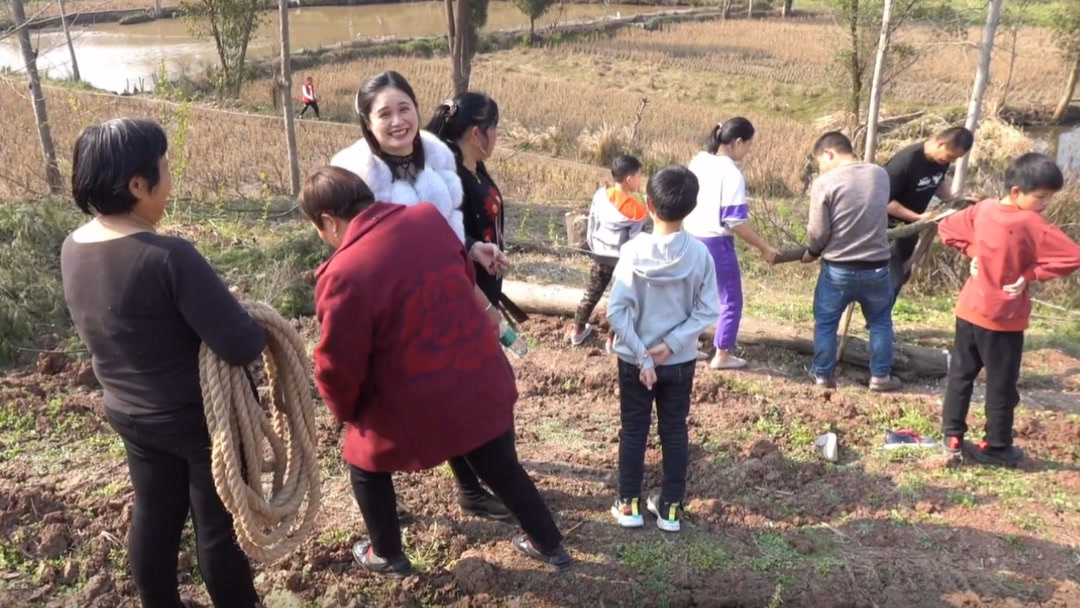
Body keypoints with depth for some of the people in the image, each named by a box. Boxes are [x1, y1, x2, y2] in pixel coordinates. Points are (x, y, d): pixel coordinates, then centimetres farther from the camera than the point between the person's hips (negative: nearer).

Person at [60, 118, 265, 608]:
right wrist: (262, 330, -9)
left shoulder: (73, 250, -5)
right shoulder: (168, 256, -31)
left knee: (154, 515, 23)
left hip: (130, 414, 7)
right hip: (201, 416, -7)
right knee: (218, 525, 11)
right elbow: (242, 347, -29)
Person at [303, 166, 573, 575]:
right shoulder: (429, 218, -5)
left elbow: (337, 367, -13)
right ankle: (549, 545, 41)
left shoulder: (343, 276, -21)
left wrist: (346, 410, 8)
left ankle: (386, 556, 41)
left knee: (366, 465, 25)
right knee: (503, 469, 25)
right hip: (483, 382, 5)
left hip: (413, 406, -5)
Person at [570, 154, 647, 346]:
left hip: (600, 257, 5)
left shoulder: (600, 196, -6)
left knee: (591, 293, 19)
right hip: (624, 260, -5)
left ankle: (577, 331, 29)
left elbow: (592, 226, 3)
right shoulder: (636, 209, -19)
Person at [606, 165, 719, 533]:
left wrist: (641, 354, -13)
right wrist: (671, 344, -10)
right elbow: (707, 311, -10)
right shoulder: (700, 253, -10)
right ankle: (671, 508, 23)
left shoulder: (633, 251, -15)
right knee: (675, 432, 14)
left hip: (634, 360, -1)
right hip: (681, 361, 2)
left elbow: (617, 311, -18)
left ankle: (629, 505, 22)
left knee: (633, 431, 13)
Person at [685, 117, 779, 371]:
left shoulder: (698, 161, 4)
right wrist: (764, 248, -11)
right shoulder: (731, 174, -18)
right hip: (715, 243, -8)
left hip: (691, 238, 8)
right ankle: (722, 355, 14)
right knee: (730, 300, 8)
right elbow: (735, 221, -20)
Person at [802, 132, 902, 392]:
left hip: (838, 269, -3)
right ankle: (881, 376, 25)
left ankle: (822, 375, 20)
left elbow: (818, 233, -13)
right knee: (881, 322, 20)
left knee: (825, 323, 14)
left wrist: (812, 252, 8)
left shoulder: (824, 183, -14)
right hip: (877, 267, 4)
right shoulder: (881, 174, 1)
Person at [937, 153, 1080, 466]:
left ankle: (952, 437, 21)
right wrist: (1031, 274, -16)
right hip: (1004, 318, -5)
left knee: (961, 374, 15)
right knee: (1001, 385, 9)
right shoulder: (1031, 224, -19)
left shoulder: (983, 209, -2)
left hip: (969, 309, 6)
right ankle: (996, 447, 21)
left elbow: (947, 228, 11)